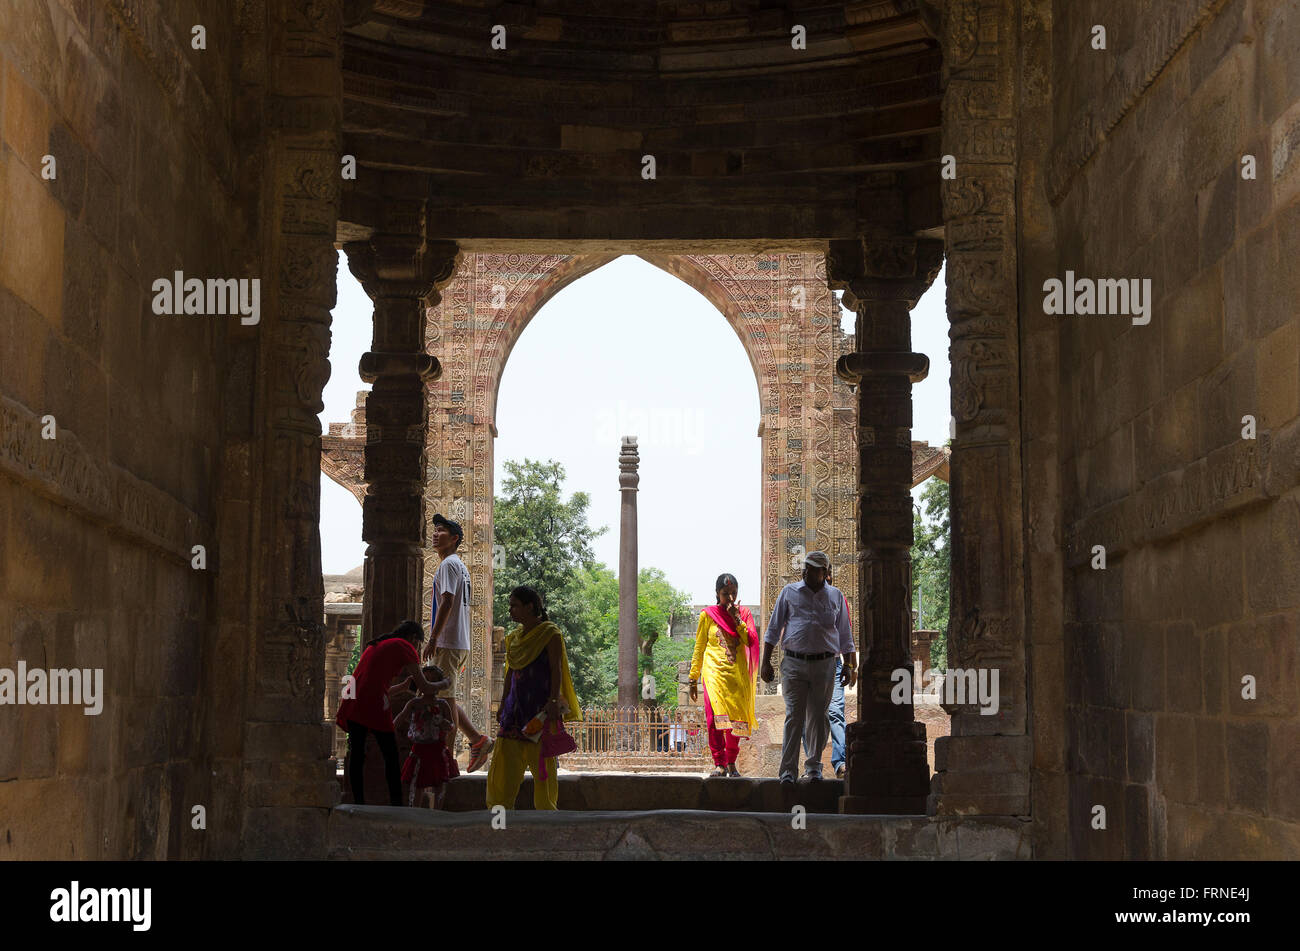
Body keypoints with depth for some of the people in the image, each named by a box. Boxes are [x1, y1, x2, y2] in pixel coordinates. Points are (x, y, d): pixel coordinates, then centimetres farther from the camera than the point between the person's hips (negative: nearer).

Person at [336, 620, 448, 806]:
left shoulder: (375, 645, 29)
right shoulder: (405, 647, 6)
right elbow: (424, 688, 6)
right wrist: (442, 684, 25)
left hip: (353, 699, 7)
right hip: (374, 702, -7)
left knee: (356, 754, 9)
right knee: (391, 756, 3)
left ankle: (358, 804, 9)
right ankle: (396, 804, 2)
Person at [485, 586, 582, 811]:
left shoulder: (550, 634, -4)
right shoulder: (514, 638, 15)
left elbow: (556, 670, -10)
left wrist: (553, 702, -19)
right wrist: (503, 705, 17)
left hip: (541, 707, -6)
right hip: (515, 707, 6)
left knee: (542, 762, -3)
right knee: (504, 761, 1)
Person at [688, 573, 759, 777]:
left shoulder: (744, 613, 12)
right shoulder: (708, 614, 9)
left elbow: (751, 641, -1)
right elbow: (699, 648, 12)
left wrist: (736, 618, -7)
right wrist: (693, 678, 10)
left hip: (738, 674, 2)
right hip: (714, 672, -2)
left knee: (736, 718, 0)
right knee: (715, 715, -18)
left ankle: (731, 762, 15)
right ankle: (719, 764, -17)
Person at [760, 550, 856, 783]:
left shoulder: (835, 596, 11)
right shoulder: (789, 592, 8)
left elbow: (845, 635, 17)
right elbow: (773, 629, 9)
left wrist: (849, 666, 10)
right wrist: (766, 662, 3)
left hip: (824, 665, 1)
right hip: (794, 663, -1)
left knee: (818, 716, 4)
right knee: (794, 716, -7)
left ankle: (813, 767, 14)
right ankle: (788, 769, -6)